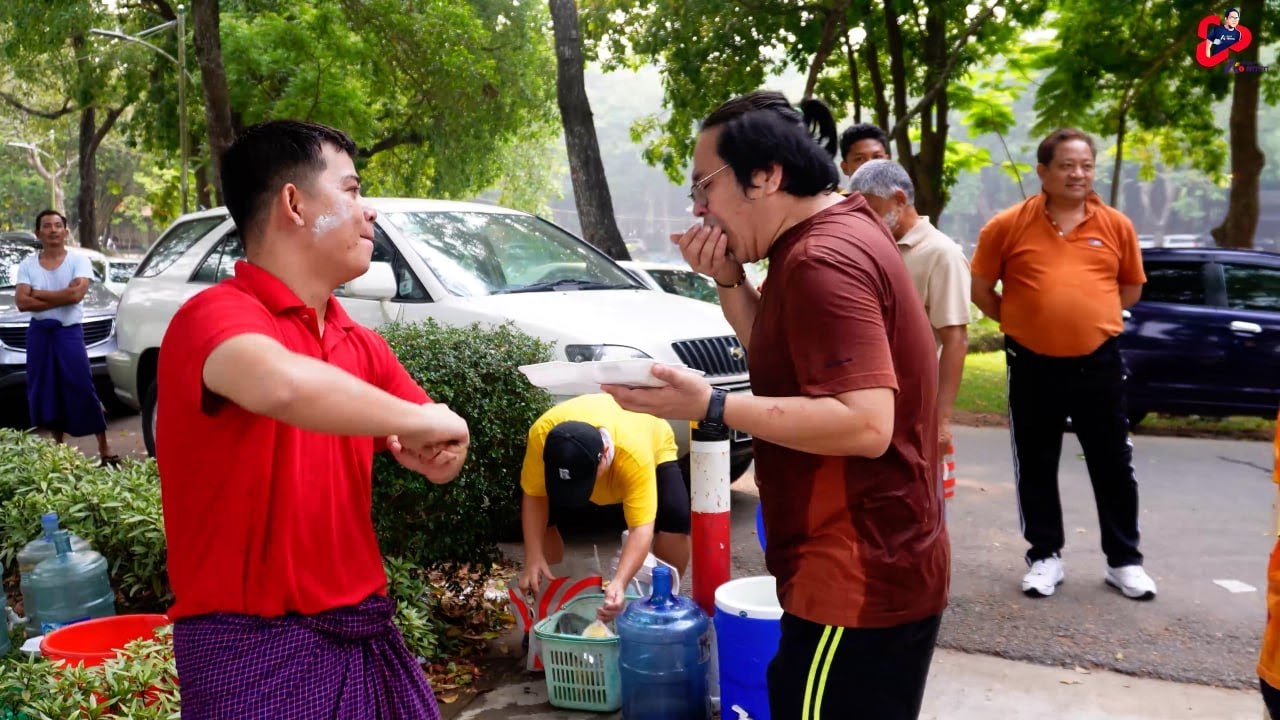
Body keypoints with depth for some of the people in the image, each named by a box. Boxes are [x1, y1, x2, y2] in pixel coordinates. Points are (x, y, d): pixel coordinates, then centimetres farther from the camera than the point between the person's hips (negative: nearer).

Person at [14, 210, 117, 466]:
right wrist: (62, 296, -13)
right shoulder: (27, 265, 5)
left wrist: (39, 293, -10)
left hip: (69, 331, -3)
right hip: (39, 333, 4)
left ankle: (104, 448, -4)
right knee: (45, 392, 7)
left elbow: (77, 293, -18)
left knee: (82, 390, -8)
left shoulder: (78, 260, -2)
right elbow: (22, 302, -8)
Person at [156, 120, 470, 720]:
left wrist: (443, 449, -11)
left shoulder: (363, 347, 8)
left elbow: (442, 463, 13)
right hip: (257, 647, -7)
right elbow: (281, 384, -39)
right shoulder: (217, 315, -16)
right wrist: (416, 419, -24)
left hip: (364, 633, 7)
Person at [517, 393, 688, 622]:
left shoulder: (635, 454, -47)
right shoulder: (542, 434, -39)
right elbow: (534, 496, -24)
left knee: (675, 518, -27)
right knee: (540, 518, -15)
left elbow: (641, 528, -46)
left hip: (654, 450, -3)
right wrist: (533, 557, -31)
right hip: (579, 459, 3)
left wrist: (619, 583, -59)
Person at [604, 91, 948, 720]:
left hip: (856, 581, -11)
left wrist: (710, 405, -27)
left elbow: (865, 424, -28)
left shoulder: (822, 260, -21)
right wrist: (728, 280, 2)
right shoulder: (836, 232, 11)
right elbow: (782, 357, 18)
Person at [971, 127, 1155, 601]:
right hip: (1032, 365, -1)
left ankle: (1124, 560, 24)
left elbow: (1131, 289, 14)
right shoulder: (1008, 226, -4)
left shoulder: (1117, 226, 2)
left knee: (1113, 465, 9)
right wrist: (1024, 320, 5)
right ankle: (1045, 556, 24)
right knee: (1036, 467, 9)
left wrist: (1088, 316, 8)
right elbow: (980, 289, 3)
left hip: (1099, 363, 1)